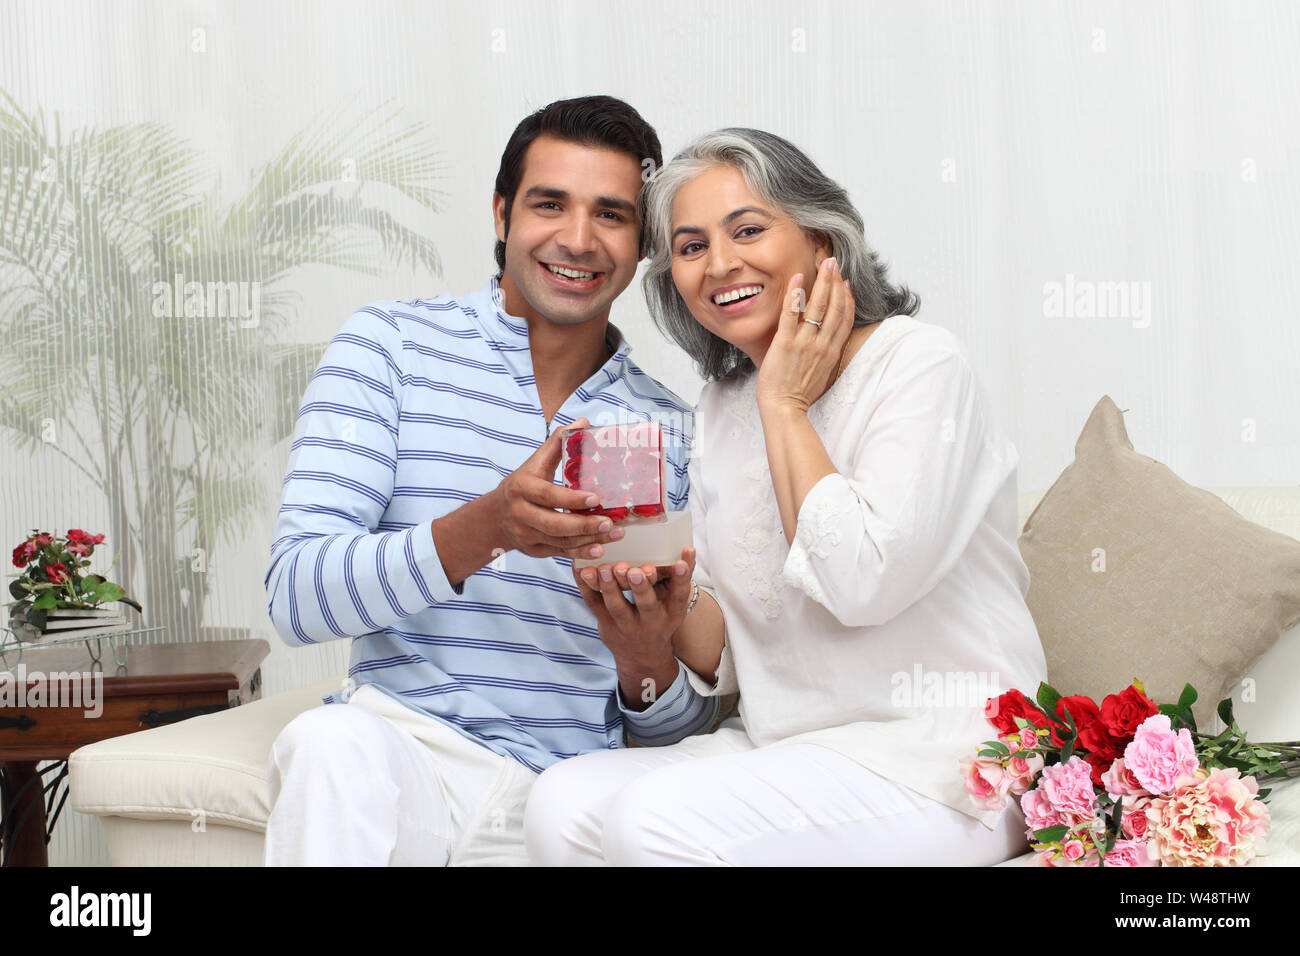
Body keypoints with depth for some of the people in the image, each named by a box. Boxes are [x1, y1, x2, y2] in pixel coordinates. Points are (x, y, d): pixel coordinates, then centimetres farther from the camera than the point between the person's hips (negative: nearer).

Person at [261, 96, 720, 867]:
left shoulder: (671, 430, 10)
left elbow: (681, 727, 12)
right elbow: (297, 597, -9)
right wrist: (481, 530, -26)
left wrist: (644, 654, -12)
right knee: (330, 741, -35)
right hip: (404, 748, -2)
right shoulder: (388, 346, 4)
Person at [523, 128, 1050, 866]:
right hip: (782, 747, 6)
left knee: (660, 818, -27)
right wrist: (671, 619, -10)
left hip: (940, 757, -6)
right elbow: (732, 654, 14)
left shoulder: (919, 362, -9)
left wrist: (786, 404, -13)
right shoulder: (723, 405, 12)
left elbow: (862, 581, -25)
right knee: (561, 805, -18)